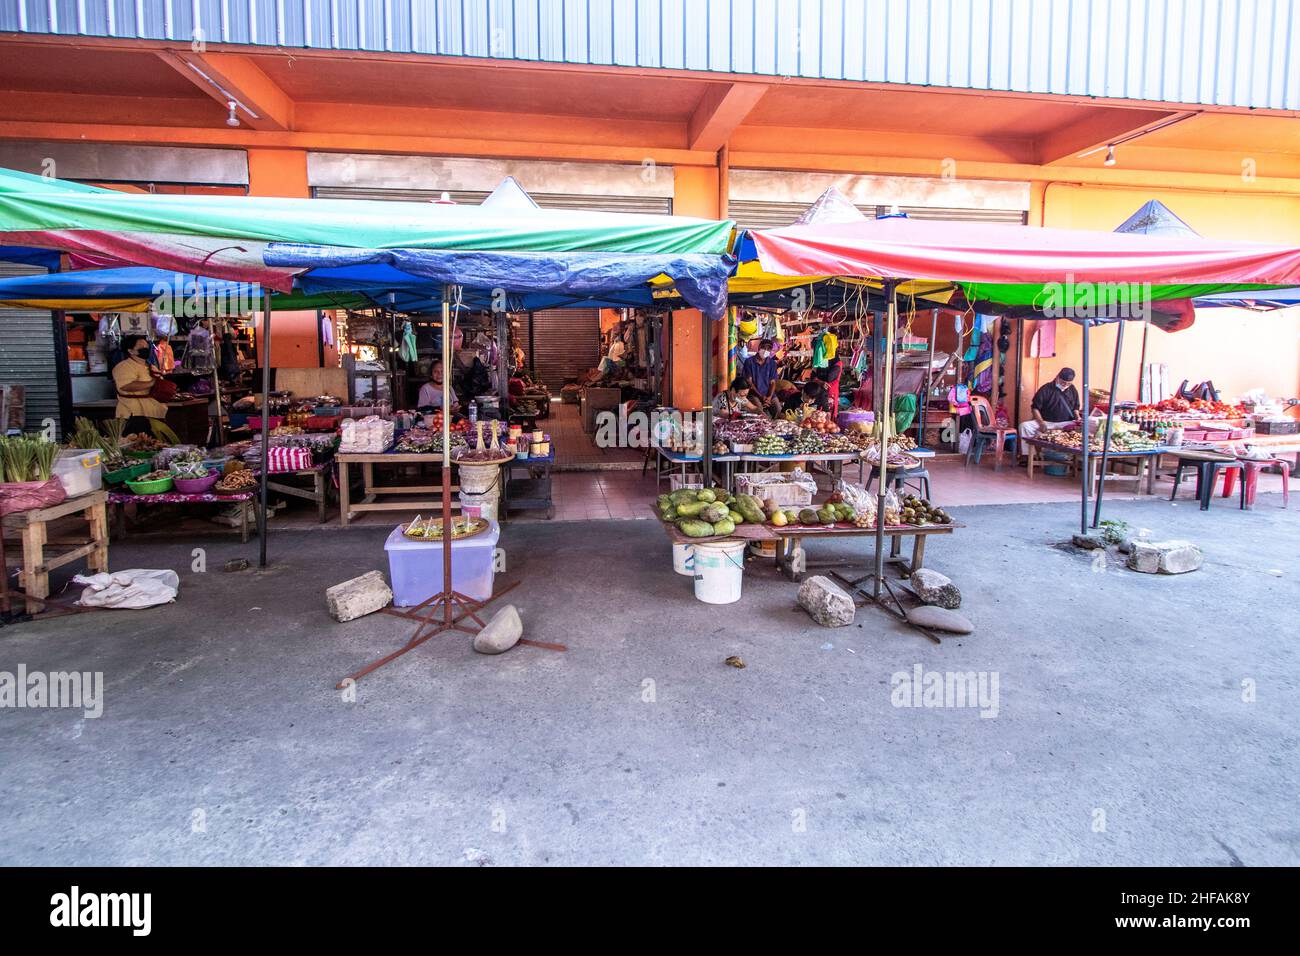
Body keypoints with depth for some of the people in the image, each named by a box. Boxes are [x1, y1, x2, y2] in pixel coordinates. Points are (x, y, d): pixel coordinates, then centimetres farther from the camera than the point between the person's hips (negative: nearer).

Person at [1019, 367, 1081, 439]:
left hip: (1066, 423, 2)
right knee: (1024, 426, -28)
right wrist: (1041, 423, -16)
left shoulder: (1073, 390, 10)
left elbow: (1075, 407, 22)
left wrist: (1078, 418, 1)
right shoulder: (1046, 389, -3)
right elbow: (1035, 408, -3)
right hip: (1046, 422, -2)